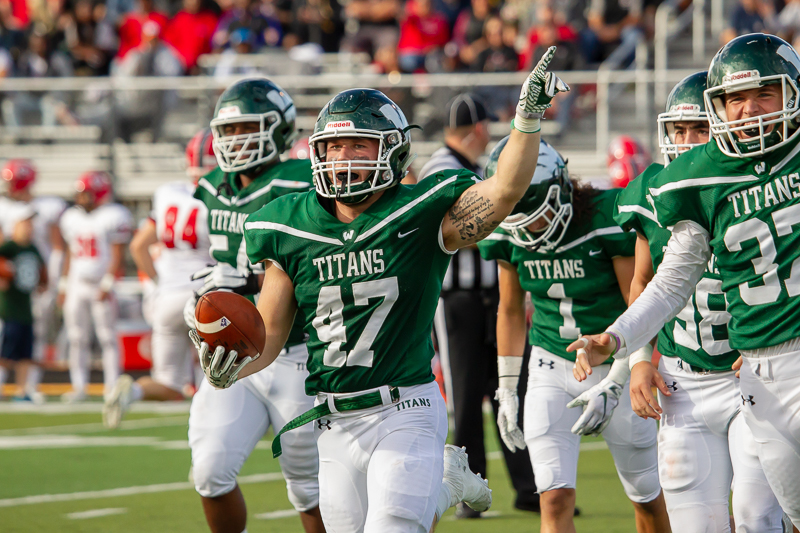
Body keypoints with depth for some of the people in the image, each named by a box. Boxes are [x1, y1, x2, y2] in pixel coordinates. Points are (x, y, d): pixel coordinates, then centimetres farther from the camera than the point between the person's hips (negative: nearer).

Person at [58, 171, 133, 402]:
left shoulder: (113, 217, -7)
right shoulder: (72, 217, 14)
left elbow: (117, 256, -9)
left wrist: (107, 285, -15)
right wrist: (63, 285, 16)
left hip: (101, 285, -6)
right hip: (77, 285, 6)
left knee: (107, 336, -4)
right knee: (77, 338, 4)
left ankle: (112, 385, -1)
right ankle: (79, 387, 7)